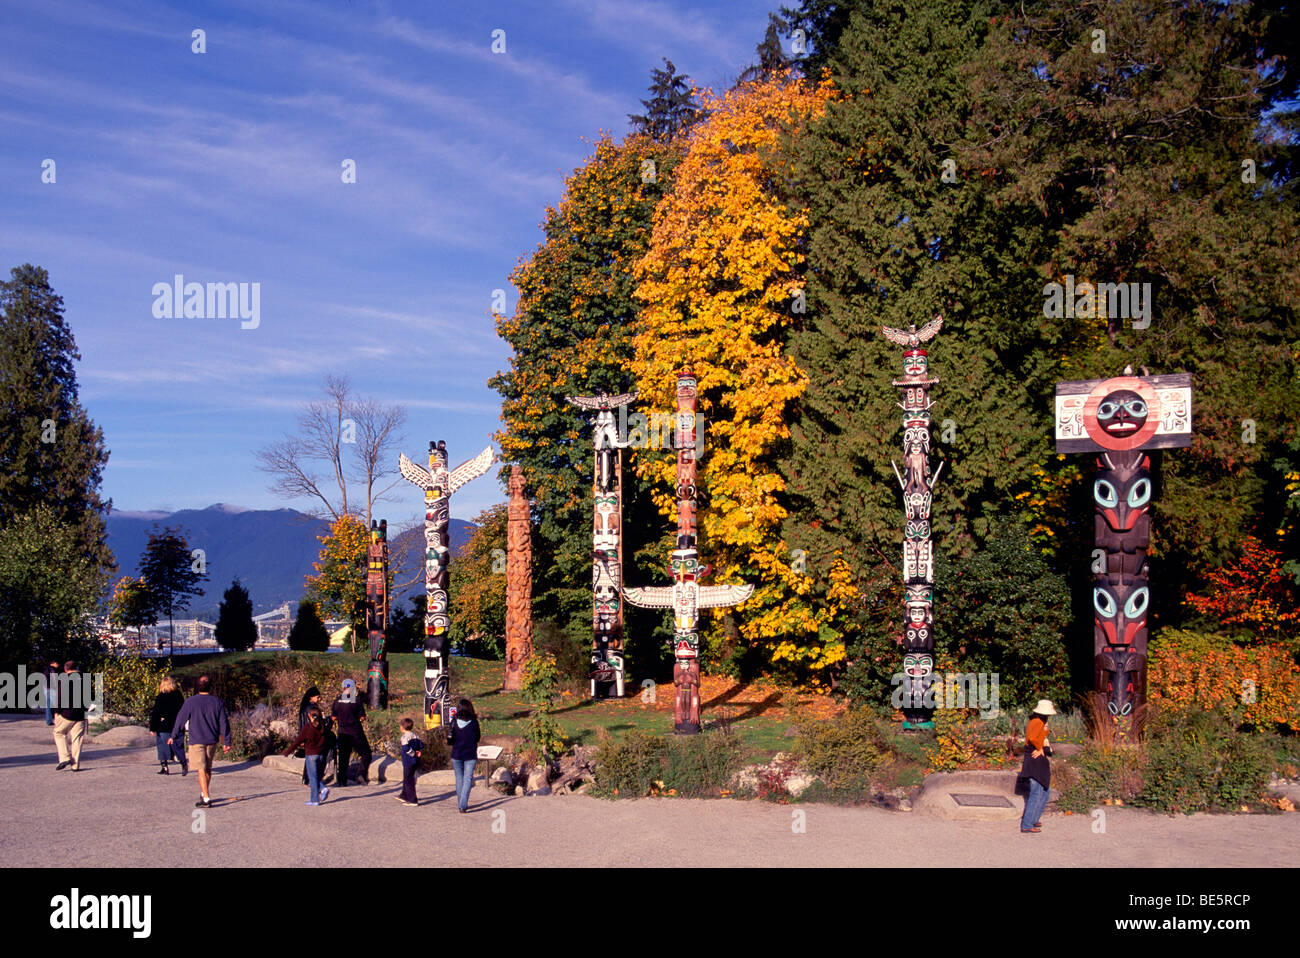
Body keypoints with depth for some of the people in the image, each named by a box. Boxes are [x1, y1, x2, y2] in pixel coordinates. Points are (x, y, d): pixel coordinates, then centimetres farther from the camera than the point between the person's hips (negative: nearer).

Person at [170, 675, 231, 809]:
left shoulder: (190, 702, -7)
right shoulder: (217, 702, 0)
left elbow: (181, 719, -1)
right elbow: (224, 723, 3)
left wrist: (173, 736, 13)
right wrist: (226, 742, 9)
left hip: (196, 741, -3)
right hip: (212, 741, 3)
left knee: (201, 769, -5)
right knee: (208, 768, 18)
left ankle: (206, 799, -12)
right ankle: (204, 793, 32)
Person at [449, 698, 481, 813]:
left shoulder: (454, 722, -4)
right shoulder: (474, 722, -7)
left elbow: (450, 741, 1)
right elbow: (477, 739, 3)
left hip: (456, 755, 2)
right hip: (470, 755, -2)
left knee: (459, 779, 14)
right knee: (468, 779, 0)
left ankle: (461, 804, 21)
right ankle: (463, 805, -12)